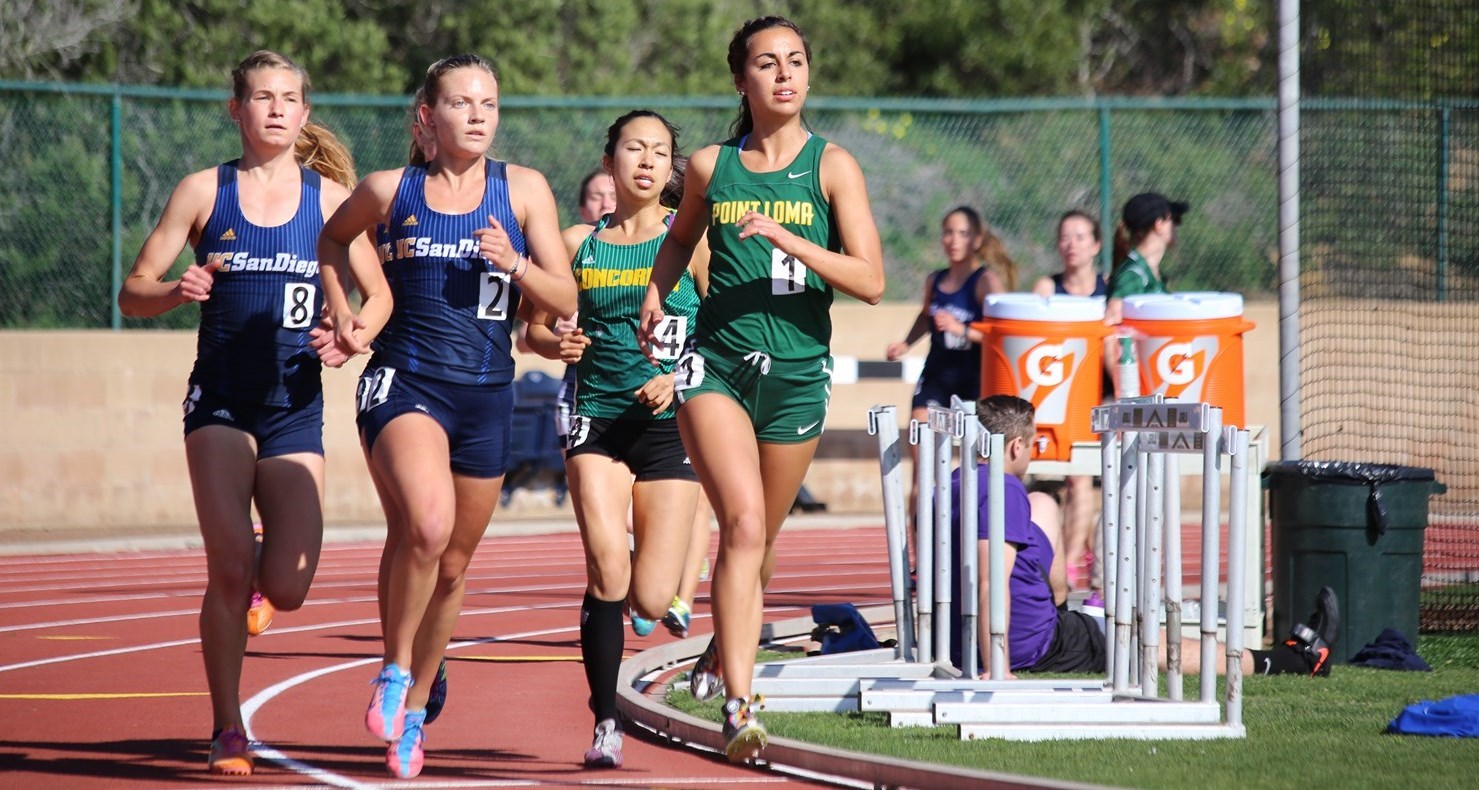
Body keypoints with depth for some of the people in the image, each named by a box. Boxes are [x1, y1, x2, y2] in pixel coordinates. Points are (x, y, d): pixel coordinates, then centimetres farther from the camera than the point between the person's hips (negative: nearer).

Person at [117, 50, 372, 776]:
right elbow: (132, 292, 5)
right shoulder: (205, 191, 4)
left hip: (296, 407, 1)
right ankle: (227, 730, -3)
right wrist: (176, 292, -17)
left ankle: (255, 571, 31)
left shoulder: (330, 197, 6)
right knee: (229, 569, -17)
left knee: (287, 590, -8)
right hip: (221, 399, -1)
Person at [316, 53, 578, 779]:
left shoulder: (523, 190, 4)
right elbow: (331, 240, 23)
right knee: (427, 526, -29)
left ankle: (414, 710, 31)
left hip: (486, 394, 3)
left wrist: (514, 264, -14)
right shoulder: (389, 191, 2)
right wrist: (341, 313, 9)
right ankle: (394, 670, -9)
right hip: (403, 383, -3)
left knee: (452, 567, 11)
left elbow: (565, 299, 4)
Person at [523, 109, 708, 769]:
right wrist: (554, 343, -8)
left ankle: (669, 587, 34)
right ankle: (605, 725, -10)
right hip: (598, 419, 1)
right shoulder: (579, 243, 7)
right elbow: (536, 324, 14)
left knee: (650, 601, -6)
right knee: (607, 566, -20)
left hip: (669, 423, -1)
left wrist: (681, 377, -16)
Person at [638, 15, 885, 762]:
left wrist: (786, 239, -20)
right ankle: (739, 704, -25)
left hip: (796, 374, 1)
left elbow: (870, 281, -9)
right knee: (743, 523, -20)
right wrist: (655, 296, 8)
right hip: (716, 364, -1)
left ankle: (725, 650, 43)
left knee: (758, 539, 14)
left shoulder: (832, 167, -1)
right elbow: (679, 240, 26)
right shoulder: (710, 167, 5)